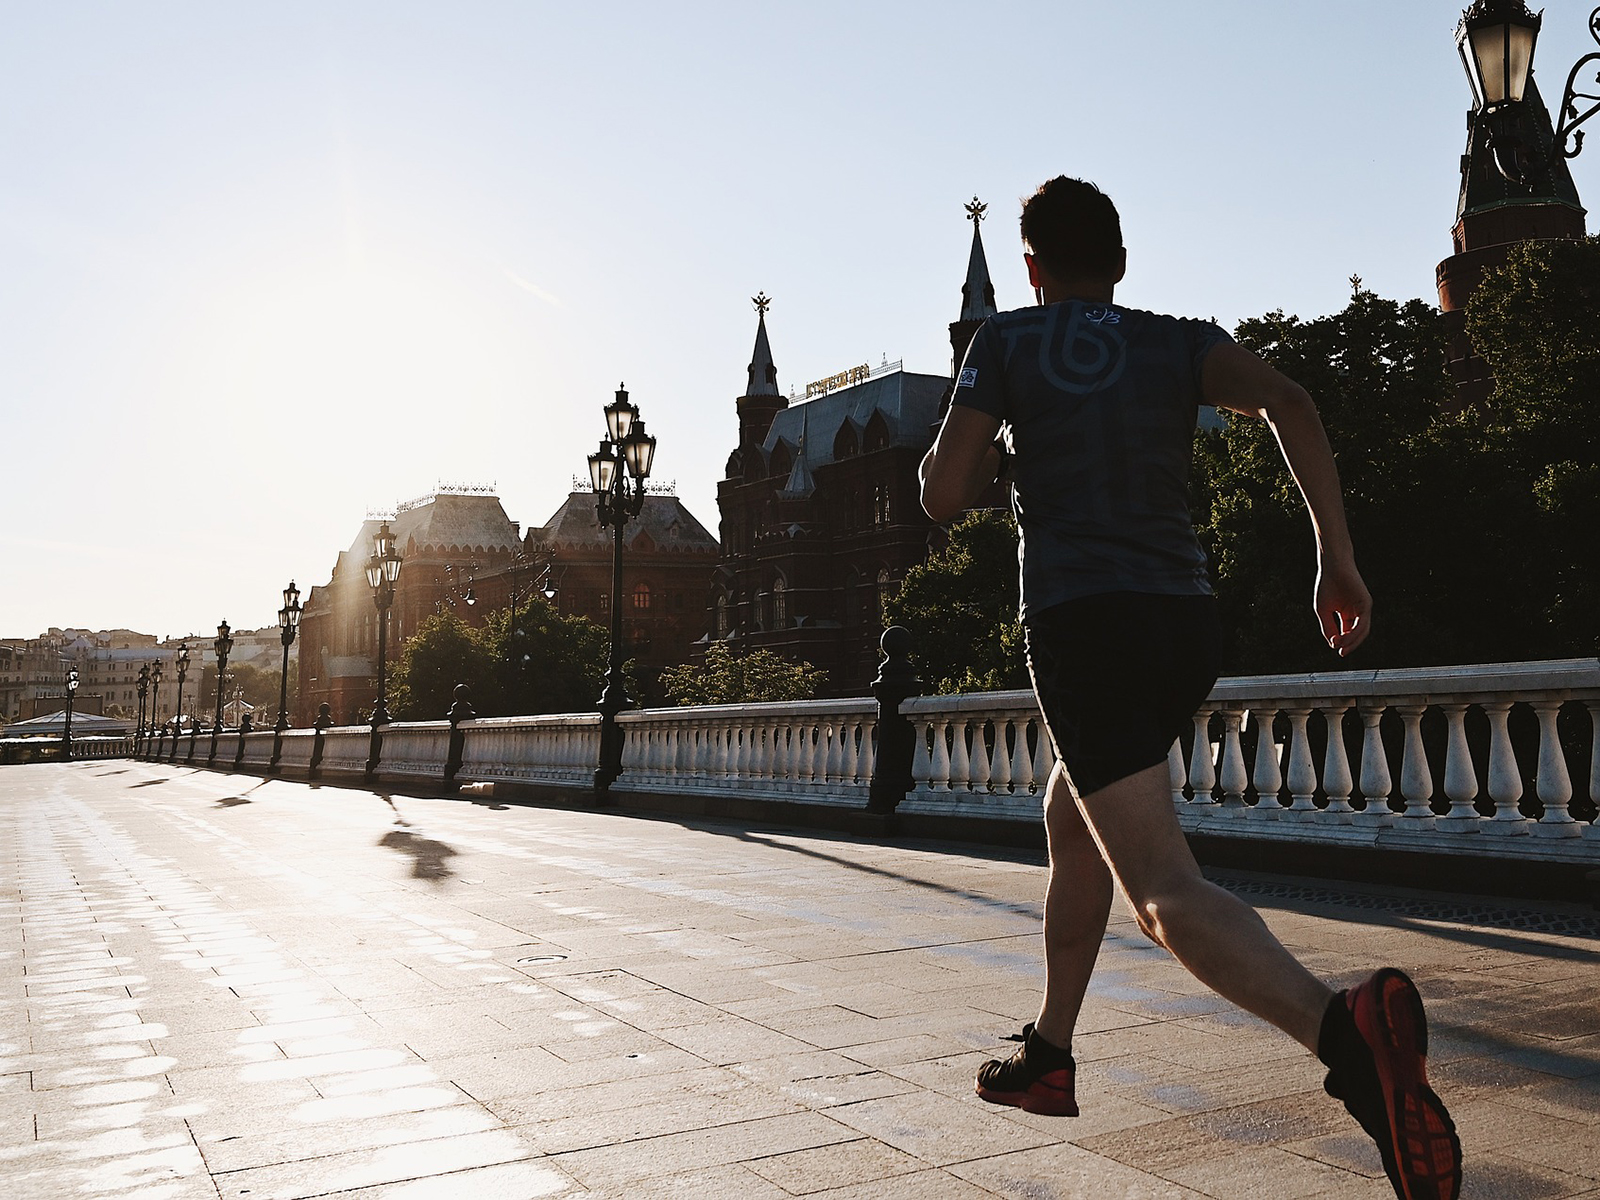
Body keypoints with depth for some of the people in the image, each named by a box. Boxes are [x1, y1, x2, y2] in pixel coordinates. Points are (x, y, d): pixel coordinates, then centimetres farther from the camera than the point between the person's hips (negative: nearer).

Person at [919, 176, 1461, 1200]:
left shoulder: (1008, 341, 7)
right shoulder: (1181, 342, 14)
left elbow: (943, 495, 1)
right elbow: (1290, 404, -6)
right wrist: (1339, 559, -7)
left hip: (1081, 625, -5)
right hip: (1187, 621, 6)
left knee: (1167, 893, -14)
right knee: (1071, 822, 26)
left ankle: (1345, 1030, -42)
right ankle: (1048, 1057, 35)